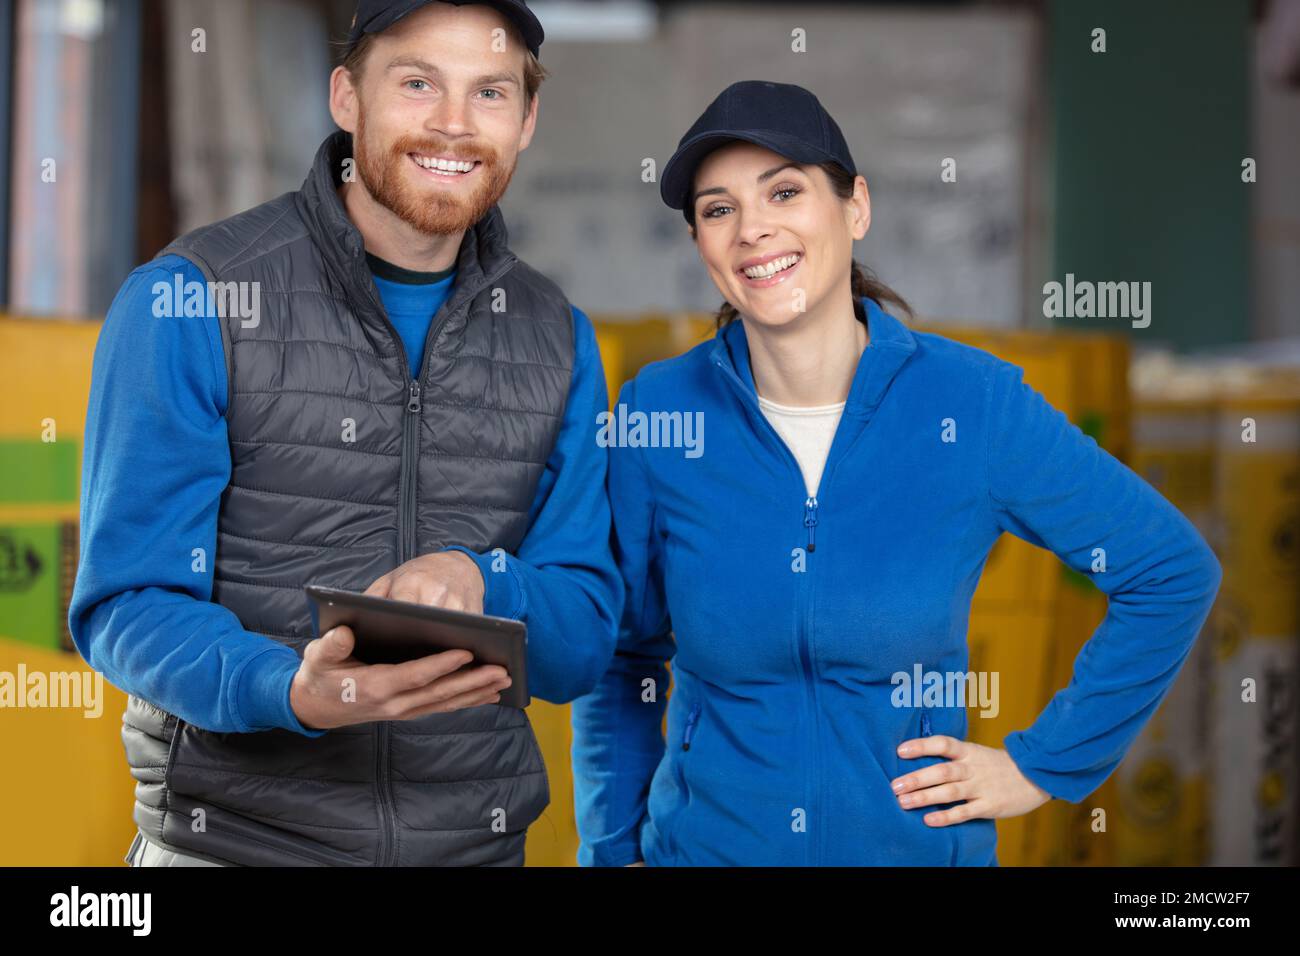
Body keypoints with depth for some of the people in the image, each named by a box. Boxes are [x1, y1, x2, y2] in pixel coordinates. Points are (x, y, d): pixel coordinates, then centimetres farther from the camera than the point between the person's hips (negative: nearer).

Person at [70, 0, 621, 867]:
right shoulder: (186, 301, -8)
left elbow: (585, 640, 4)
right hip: (230, 838, -3)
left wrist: (479, 582, -18)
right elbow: (126, 606, -10)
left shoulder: (559, 340, 4)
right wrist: (292, 691, -28)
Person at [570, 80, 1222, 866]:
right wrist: (615, 847, -1)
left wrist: (1043, 765, -3)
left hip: (917, 840, 0)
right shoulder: (655, 414, -8)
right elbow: (623, 659, 3)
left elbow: (1175, 573, -2)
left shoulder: (973, 405, -11)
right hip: (704, 842, 1)